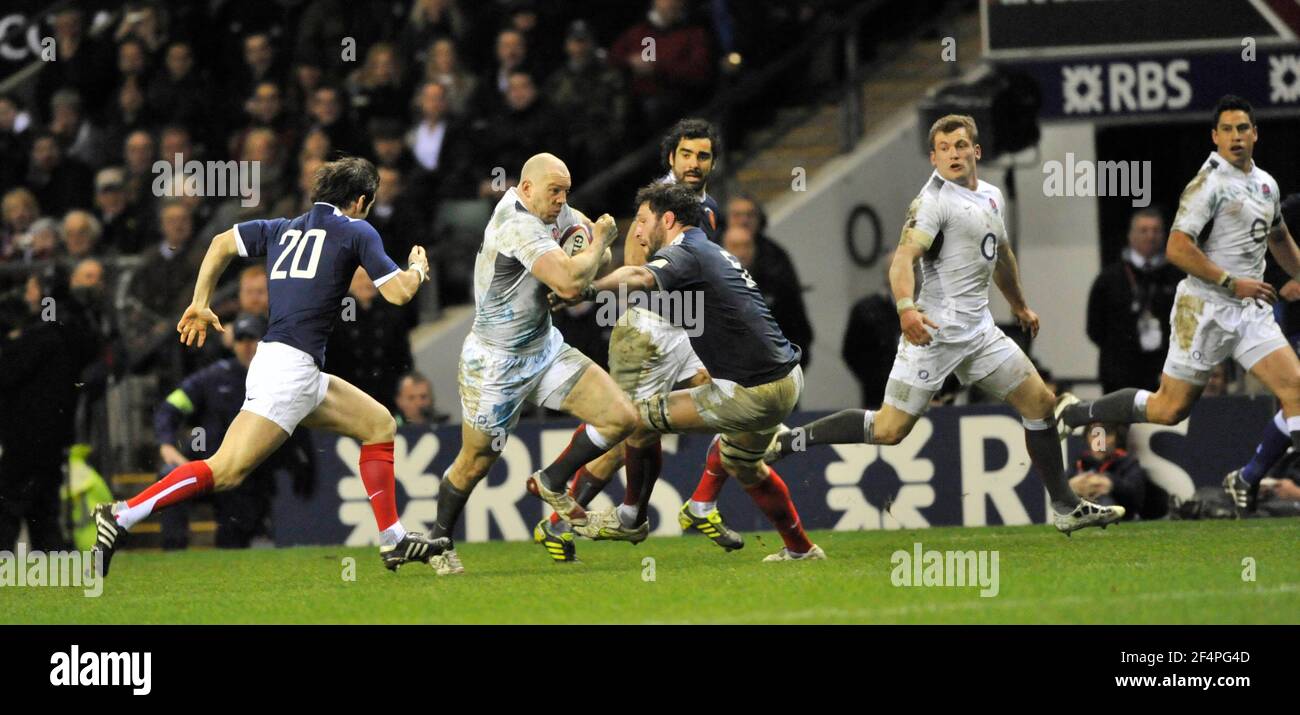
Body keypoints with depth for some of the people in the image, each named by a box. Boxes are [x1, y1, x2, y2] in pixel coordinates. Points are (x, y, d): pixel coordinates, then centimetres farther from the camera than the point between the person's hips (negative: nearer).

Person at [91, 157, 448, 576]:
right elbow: (398, 292, -1)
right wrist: (418, 269, 20)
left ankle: (394, 541, 19)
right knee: (226, 470, -16)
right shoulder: (356, 232, 2)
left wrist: (200, 304, 20)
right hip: (291, 365, -9)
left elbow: (222, 243, 17)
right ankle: (121, 518, -25)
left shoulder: (284, 229, 20)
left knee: (379, 423, 20)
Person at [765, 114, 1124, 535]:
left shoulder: (991, 196, 15)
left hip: (979, 330, 8)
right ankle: (788, 440, 1)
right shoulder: (934, 200, -12)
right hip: (934, 329, -8)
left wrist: (1020, 306, 45)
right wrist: (906, 307, -43)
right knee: (889, 430, -11)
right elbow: (904, 257, -26)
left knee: (1040, 402, 7)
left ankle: (1066, 508, 16)